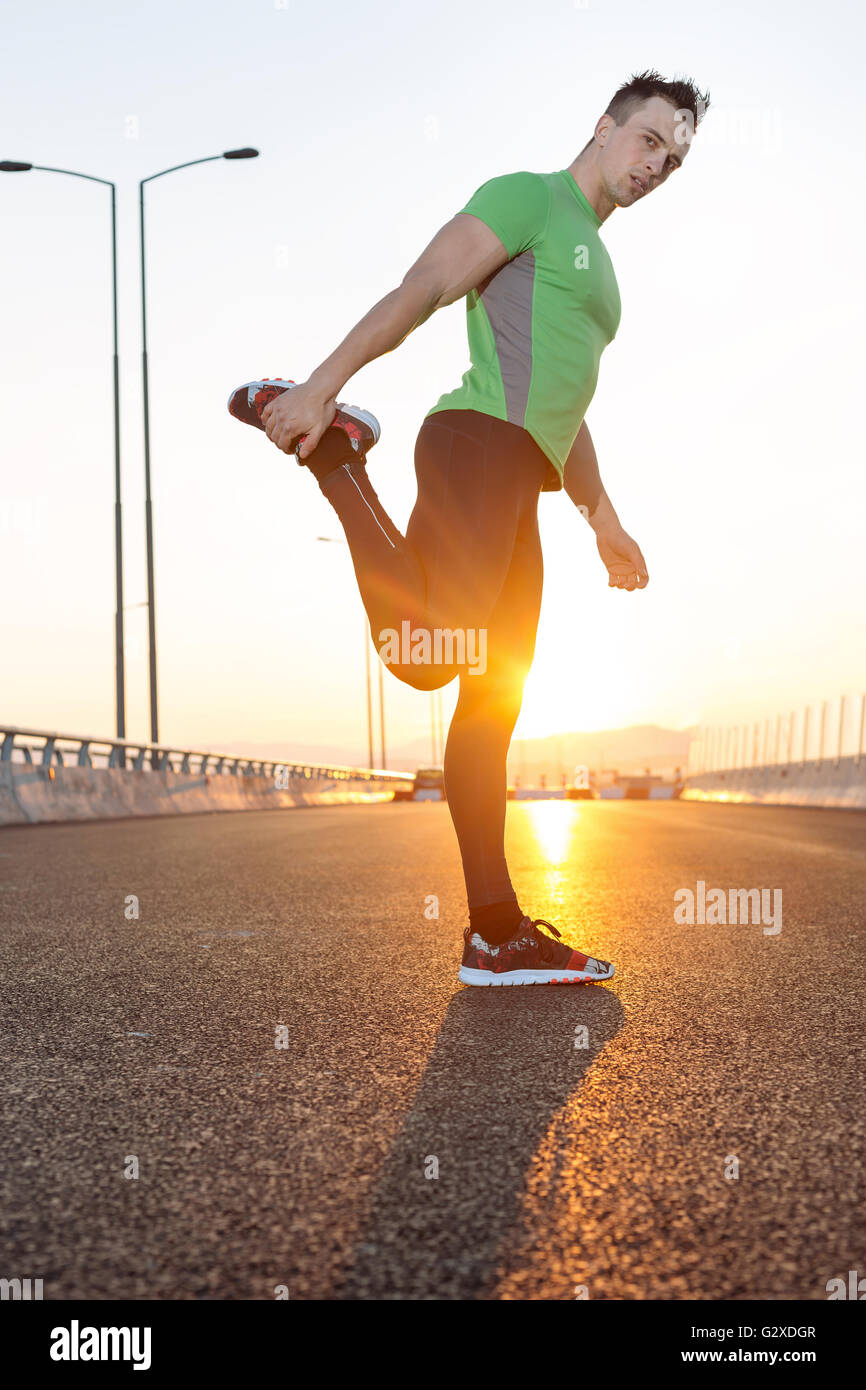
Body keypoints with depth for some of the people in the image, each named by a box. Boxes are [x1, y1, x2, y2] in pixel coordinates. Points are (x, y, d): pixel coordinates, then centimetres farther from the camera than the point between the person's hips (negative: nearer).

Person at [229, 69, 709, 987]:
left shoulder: (594, 260, 33)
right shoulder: (527, 197, 6)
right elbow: (421, 288, -8)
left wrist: (603, 519, 30)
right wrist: (325, 380, -19)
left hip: (517, 492, 9)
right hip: (477, 442, -9)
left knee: (494, 703, 4)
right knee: (427, 657, -30)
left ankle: (497, 936, 6)